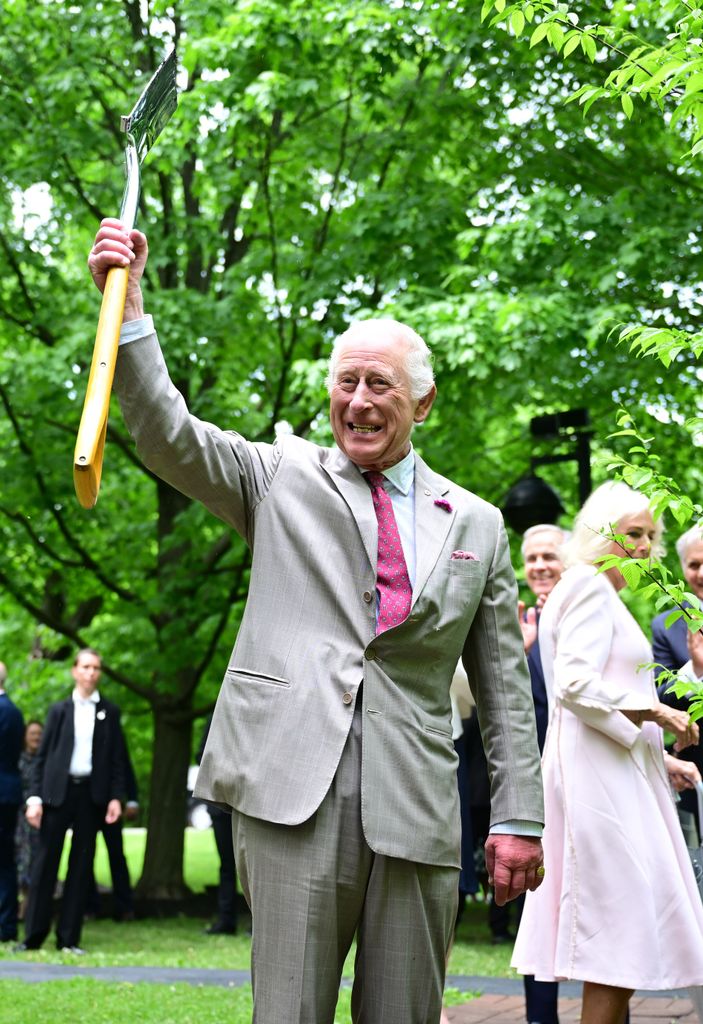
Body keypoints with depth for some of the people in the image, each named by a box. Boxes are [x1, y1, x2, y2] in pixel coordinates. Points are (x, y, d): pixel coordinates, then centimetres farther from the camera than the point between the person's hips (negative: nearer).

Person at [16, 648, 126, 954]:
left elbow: (117, 759, 8)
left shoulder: (109, 713, 9)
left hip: (91, 793, 1)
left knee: (81, 865, 2)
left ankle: (69, 938, 7)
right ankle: (33, 935, 4)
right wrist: (35, 797, -3)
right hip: (58, 791, 0)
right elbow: (42, 756, 6)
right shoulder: (59, 711, 8)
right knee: (46, 862, -1)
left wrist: (116, 797, -3)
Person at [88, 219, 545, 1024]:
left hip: (416, 806, 2)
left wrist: (518, 816, 8)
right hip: (292, 786, -1)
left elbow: (504, 686, 14)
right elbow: (168, 438, 0)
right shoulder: (282, 477, 13)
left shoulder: (475, 525, 15)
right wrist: (127, 306, -12)